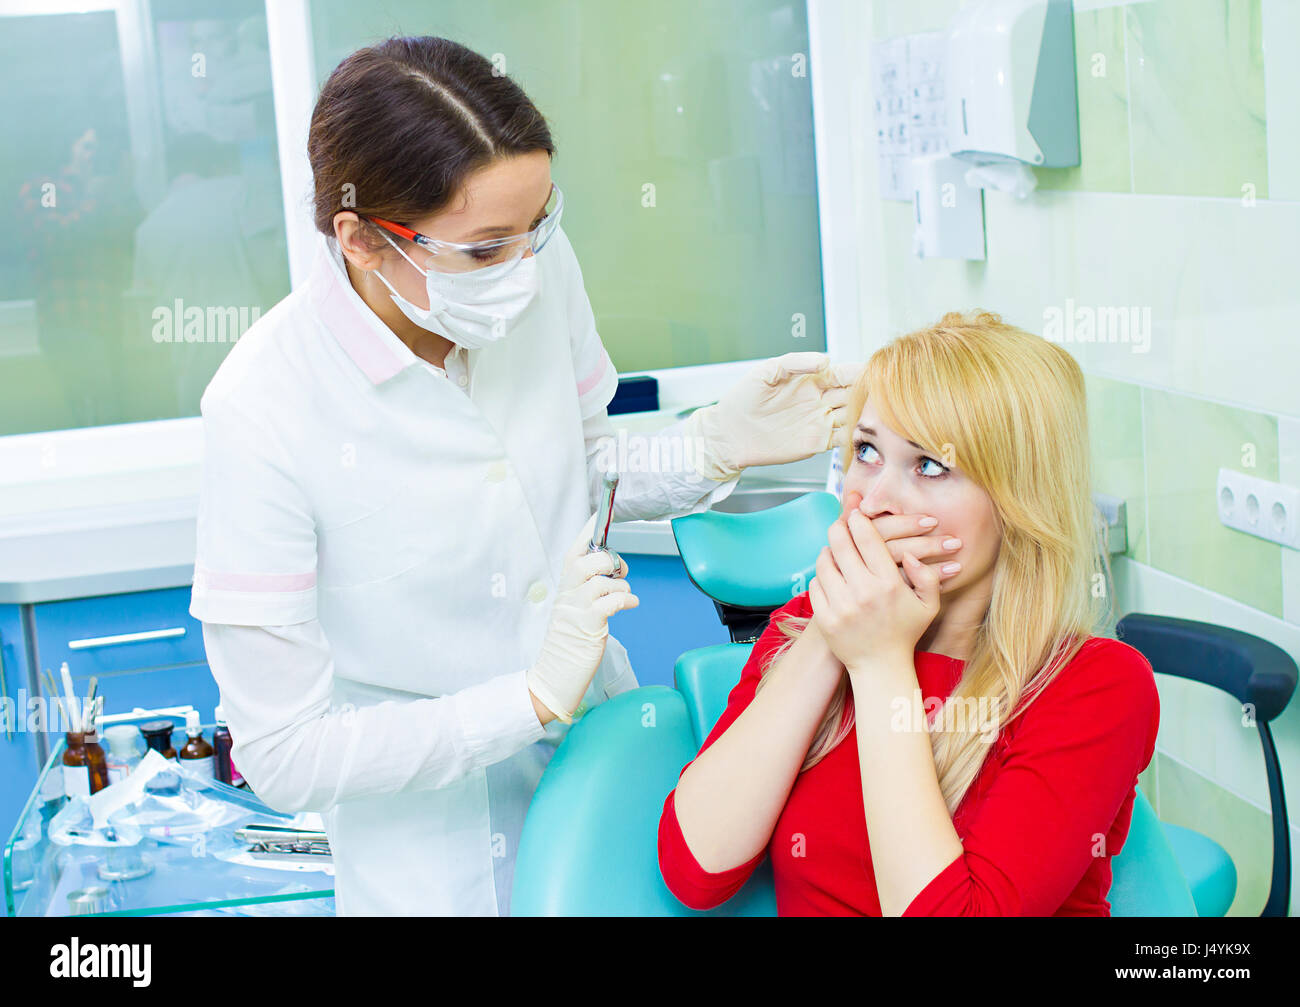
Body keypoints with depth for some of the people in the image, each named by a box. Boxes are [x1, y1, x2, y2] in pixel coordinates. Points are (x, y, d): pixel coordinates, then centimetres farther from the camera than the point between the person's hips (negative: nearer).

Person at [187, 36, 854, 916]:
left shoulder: (540, 266, -14)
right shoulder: (263, 413, -29)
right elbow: (284, 755, -23)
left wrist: (715, 445, -12)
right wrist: (535, 697, -29)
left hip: (605, 740, 5)